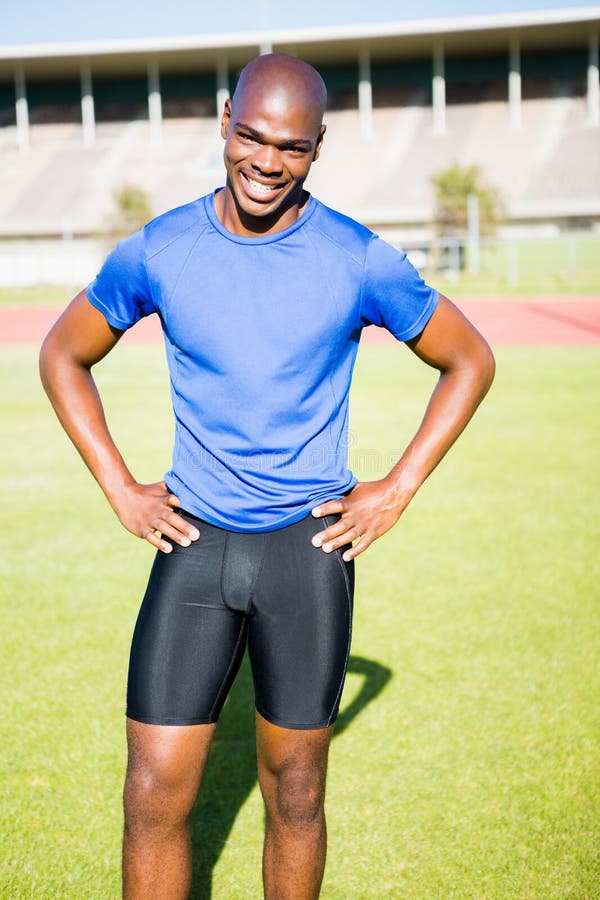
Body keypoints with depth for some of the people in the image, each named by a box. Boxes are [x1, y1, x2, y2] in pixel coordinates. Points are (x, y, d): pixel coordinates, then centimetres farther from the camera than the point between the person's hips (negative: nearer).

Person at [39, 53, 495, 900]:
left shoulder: (360, 261, -6)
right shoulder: (158, 252, -3)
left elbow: (470, 361, 7)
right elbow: (63, 355, 11)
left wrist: (398, 490, 0)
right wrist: (120, 490, 3)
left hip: (309, 544, -1)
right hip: (194, 541, 1)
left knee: (295, 792, 10)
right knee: (156, 796, -1)